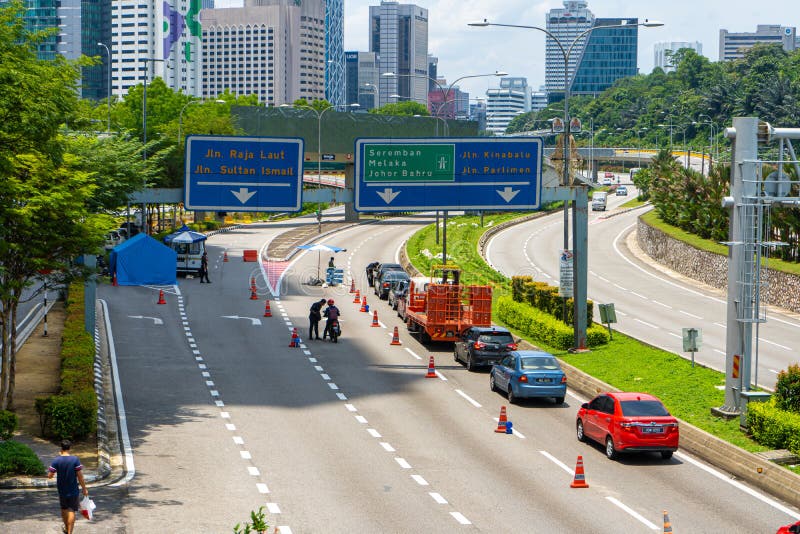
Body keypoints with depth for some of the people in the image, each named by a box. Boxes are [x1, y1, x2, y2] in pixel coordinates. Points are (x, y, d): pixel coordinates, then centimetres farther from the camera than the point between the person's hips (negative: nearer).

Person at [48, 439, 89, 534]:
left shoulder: (56, 461, -9)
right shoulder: (75, 459, -12)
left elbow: (49, 475, -6)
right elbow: (80, 476, -12)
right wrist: (84, 489, -2)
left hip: (62, 490, 2)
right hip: (73, 491, -2)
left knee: (64, 509, 22)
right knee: (71, 511, 2)